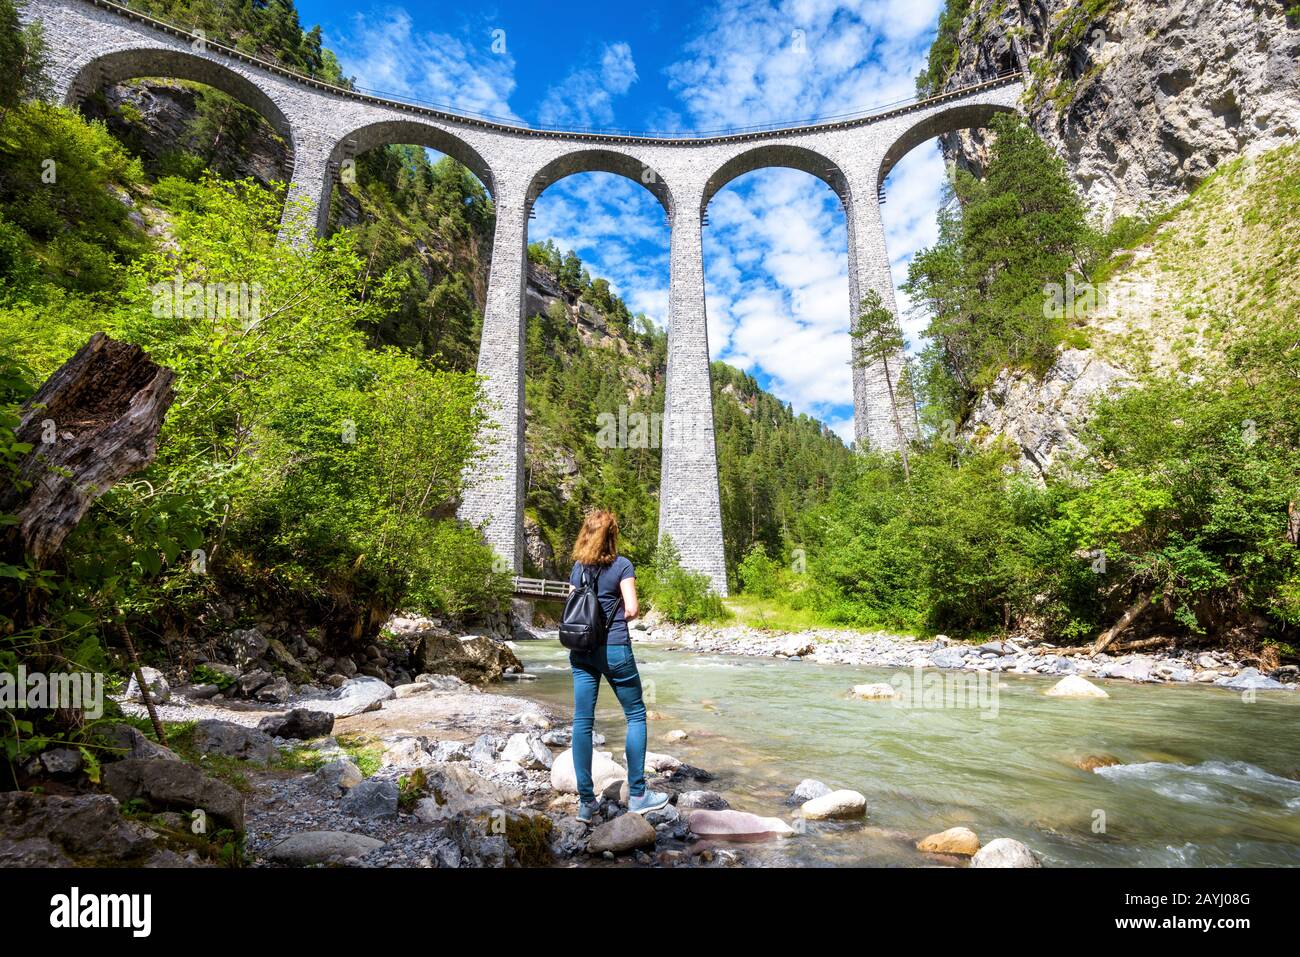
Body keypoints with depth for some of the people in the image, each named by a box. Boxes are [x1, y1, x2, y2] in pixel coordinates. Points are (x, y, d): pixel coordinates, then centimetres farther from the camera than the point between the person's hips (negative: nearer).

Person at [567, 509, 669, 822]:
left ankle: (585, 801, 9)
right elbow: (632, 609, -11)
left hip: (580, 651, 5)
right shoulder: (622, 565, -6)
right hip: (614, 648, -4)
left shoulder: (578, 567, 8)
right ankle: (637, 794, 11)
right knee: (636, 715, 10)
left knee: (582, 721, 6)